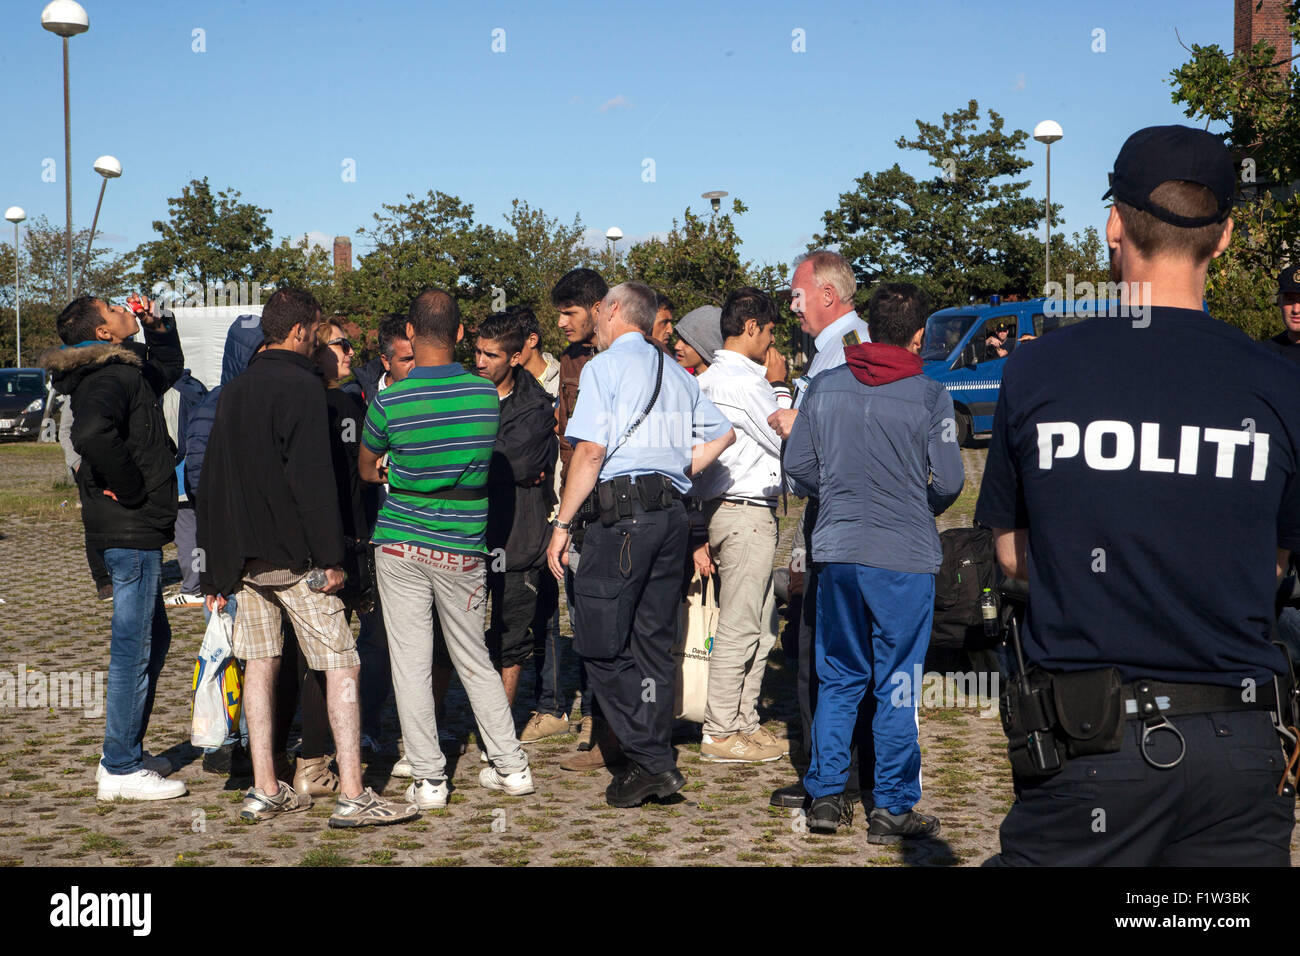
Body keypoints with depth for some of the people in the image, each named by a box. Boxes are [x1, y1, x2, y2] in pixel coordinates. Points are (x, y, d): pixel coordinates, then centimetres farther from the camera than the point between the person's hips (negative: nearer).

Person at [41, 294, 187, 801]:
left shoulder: (126, 371, 16)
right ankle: (120, 770, 1)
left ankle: (127, 753, 27)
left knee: (153, 639, 19)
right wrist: (130, 489, -23)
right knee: (133, 647, -5)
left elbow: (168, 369, 36)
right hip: (132, 531, -11)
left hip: (135, 531, 11)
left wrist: (156, 325, 18)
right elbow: (93, 434, -36)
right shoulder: (108, 377, -16)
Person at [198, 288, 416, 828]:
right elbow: (312, 478, -18)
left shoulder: (232, 392, 14)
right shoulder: (301, 386, -10)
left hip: (244, 555, 8)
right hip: (294, 555, -8)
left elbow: (210, 483, 16)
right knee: (342, 665, -4)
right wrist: (330, 556, -15)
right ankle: (352, 796, -7)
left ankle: (264, 791, 13)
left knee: (260, 664, 11)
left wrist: (215, 567, 20)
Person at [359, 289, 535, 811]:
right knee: (474, 660, 16)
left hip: (401, 544, -3)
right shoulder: (487, 395, -4)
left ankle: (428, 778, 6)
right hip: (464, 548, 3)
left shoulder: (389, 402, -11)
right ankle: (510, 765, 18)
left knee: (411, 665, 4)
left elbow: (366, 470, 6)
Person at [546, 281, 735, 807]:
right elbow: (723, 432, 23)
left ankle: (652, 762, -8)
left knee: (600, 645, -3)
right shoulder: (676, 373, 17)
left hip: (623, 513, -7)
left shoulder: (604, 366, -3)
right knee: (653, 640, 11)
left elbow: (591, 450, -12)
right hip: (672, 512, 7)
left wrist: (563, 525, -9)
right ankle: (653, 760, 14)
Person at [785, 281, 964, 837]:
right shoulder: (929, 397, -8)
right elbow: (949, 482, -8)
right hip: (904, 558, -3)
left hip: (836, 551, 4)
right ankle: (892, 810, 10)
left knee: (838, 679, 15)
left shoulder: (824, 387, 3)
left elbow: (798, 464, 6)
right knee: (897, 685, 5)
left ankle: (825, 796, 17)